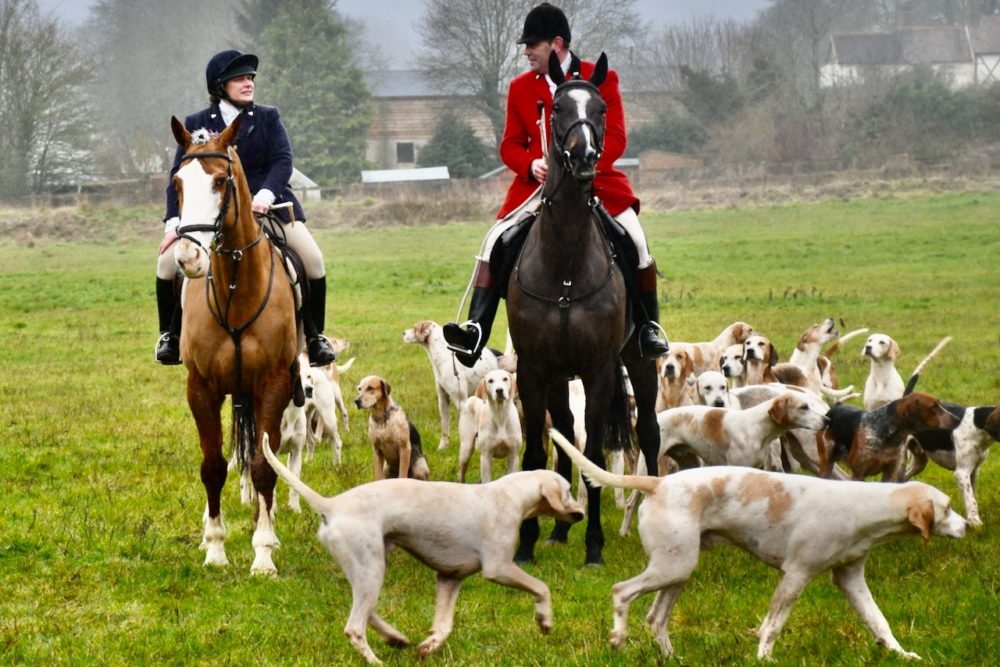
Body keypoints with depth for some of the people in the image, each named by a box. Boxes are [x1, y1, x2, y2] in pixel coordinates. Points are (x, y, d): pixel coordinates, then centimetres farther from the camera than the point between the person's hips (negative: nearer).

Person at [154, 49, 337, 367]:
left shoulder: (268, 118, 6)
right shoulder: (196, 124, 6)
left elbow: (283, 161, -6)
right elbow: (180, 174, 3)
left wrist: (265, 194, -25)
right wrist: (174, 221, -10)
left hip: (266, 205, 0)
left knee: (312, 258, -18)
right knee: (168, 261, -17)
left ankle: (315, 337, -2)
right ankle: (170, 334, 4)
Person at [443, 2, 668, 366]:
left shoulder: (601, 79, -1)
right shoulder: (520, 87, 8)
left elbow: (615, 139, -6)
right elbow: (510, 145, 9)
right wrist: (531, 165, -14)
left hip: (593, 181, -2)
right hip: (538, 183, 2)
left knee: (636, 240, -20)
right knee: (495, 242, -17)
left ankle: (648, 328, -3)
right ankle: (475, 330, -21)